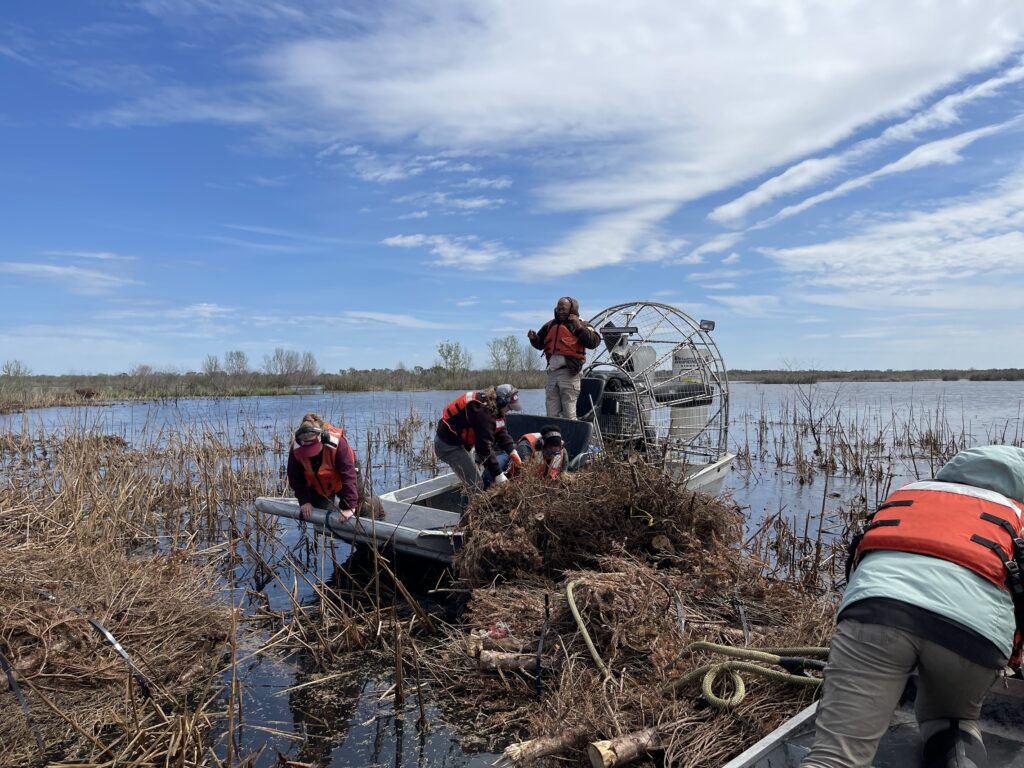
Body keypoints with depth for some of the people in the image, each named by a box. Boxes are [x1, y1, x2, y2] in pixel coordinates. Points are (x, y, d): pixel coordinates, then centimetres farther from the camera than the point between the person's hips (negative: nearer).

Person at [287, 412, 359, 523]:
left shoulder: (338, 443, -40)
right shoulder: (295, 450, -27)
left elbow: (348, 475, -41)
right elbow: (295, 478, -14)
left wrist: (350, 506, -44)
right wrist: (304, 501, -19)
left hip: (340, 483, -3)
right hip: (317, 485, 3)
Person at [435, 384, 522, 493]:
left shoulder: (493, 407, 2)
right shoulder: (482, 411, -29)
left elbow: (501, 432, 8)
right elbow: (485, 446, -30)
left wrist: (512, 451, -8)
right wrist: (498, 474, -25)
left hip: (453, 440, 11)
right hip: (448, 445, -11)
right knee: (476, 485, -11)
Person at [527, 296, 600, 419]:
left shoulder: (582, 325, 2)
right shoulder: (550, 325, 17)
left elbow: (594, 342, -12)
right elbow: (540, 344, 22)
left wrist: (579, 327, -15)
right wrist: (534, 338, 1)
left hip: (569, 372, -6)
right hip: (552, 372, 6)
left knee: (569, 413, -4)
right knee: (551, 414, 12)